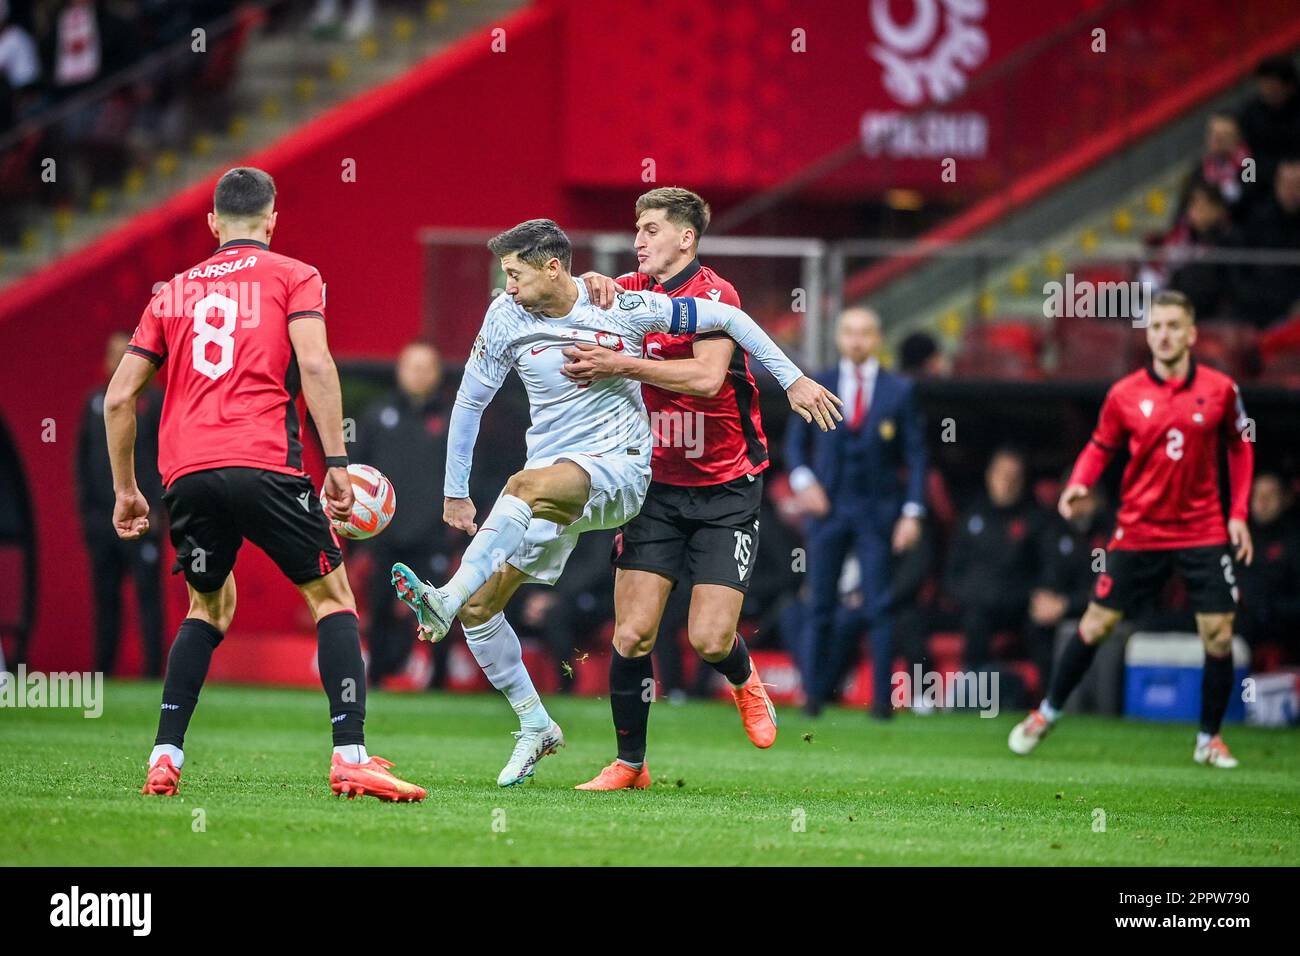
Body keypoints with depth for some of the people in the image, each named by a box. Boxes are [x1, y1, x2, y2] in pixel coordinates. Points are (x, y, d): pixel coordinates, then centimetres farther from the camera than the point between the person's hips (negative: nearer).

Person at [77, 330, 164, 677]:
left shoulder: (155, 402, -1)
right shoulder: (96, 401, 13)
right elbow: (83, 457, 16)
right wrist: (85, 508, 9)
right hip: (101, 518, 5)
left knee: (148, 595, -5)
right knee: (105, 598, 7)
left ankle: (153, 671, -6)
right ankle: (102, 671, 11)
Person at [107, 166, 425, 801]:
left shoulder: (173, 291, 21)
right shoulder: (295, 277, 11)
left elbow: (119, 397, 18)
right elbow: (314, 365, -7)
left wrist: (125, 490, 25)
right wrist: (336, 462, -7)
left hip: (186, 474, 4)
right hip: (263, 464, -4)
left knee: (209, 606, 23)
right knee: (333, 598, 6)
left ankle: (165, 759, 11)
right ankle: (351, 756, -10)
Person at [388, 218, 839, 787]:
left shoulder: (624, 307, -8)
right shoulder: (506, 318, 0)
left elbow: (727, 318, 1)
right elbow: (470, 401, 12)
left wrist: (792, 379, 2)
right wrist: (456, 492, 15)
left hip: (619, 468, -5)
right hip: (552, 476, 5)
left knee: (529, 486, -37)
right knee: (479, 605, -5)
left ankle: (443, 603, -47)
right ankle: (536, 728, 10)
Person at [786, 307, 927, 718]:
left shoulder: (899, 391, 2)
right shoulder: (817, 387, 6)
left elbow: (915, 455, 2)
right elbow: (796, 440, 11)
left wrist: (912, 513, -6)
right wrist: (802, 479, -8)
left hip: (877, 510, -1)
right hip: (827, 507, 1)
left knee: (878, 606, -4)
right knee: (820, 604, 2)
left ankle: (882, 697, -1)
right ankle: (814, 693, 7)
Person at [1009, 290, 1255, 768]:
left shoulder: (1219, 389, -4)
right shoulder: (1125, 395, -6)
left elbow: (1240, 444, 9)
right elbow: (1100, 446, 7)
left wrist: (1238, 513, 3)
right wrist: (1079, 483, -14)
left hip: (1203, 529, 0)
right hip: (1139, 529, 0)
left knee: (1219, 636, -4)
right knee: (1095, 625, 2)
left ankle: (1209, 739, 12)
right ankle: (1046, 714, 20)